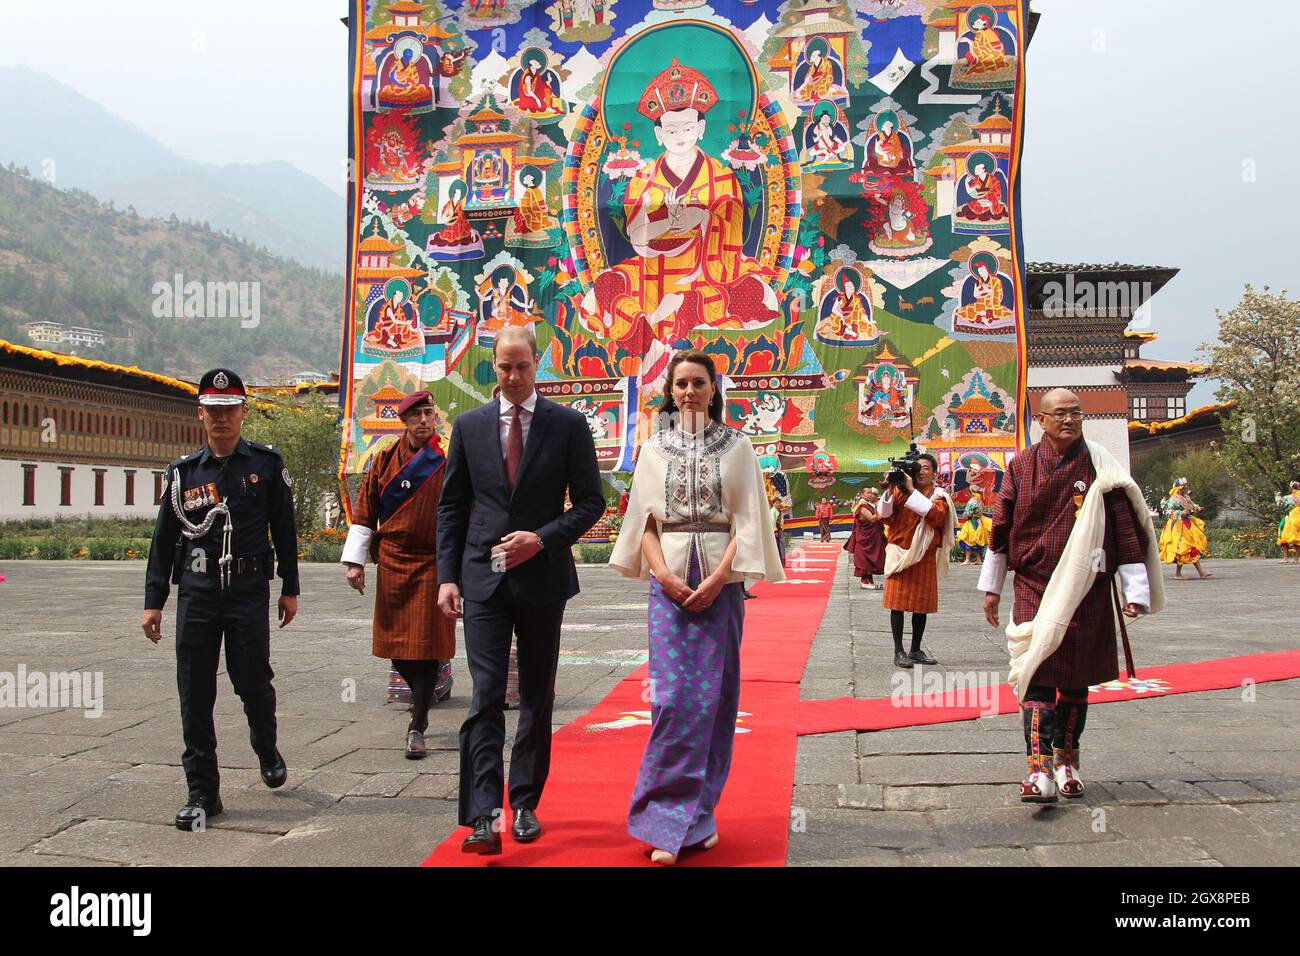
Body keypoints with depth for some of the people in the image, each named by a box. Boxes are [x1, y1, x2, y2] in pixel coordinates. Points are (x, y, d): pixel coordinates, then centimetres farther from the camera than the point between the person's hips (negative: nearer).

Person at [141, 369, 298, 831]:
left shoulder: (266, 463, 4)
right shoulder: (183, 471, 7)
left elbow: (284, 529, 7)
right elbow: (164, 538, 10)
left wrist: (290, 589, 6)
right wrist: (153, 601, 6)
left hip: (249, 590, -2)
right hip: (197, 591, 2)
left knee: (253, 682, 2)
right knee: (195, 693, 1)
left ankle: (266, 749, 34)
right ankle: (202, 792, 10)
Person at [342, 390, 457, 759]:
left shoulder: (450, 459, 0)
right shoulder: (385, 459, 5)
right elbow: (365, 511, 9)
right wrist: (355, 560, 5)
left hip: (435, 563, -3)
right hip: (392, 562, 3)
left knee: (426, 644, -7)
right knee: (396, 647, 7)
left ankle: (417, 728, -1)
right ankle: (431, 688, 35)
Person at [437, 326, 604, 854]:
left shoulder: (568, 425, 1)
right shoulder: (469, 425, 5)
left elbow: (590, 502, 0)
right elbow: (451, 506, 8)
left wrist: (542, 539, -14)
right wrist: (447, 576, -1)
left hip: (542, 576, 0)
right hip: (483, 578, 0)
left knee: (537, 699, 10)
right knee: (486, 697, -9)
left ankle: (525, 805, 23)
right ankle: (484, 817, -12)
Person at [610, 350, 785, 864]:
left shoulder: (737, 446, 6)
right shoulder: (655, 448, 10)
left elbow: (747, 519, 0)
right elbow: (644, 519, 7)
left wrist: (717, 578, -10)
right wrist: (662, 572, -8)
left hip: (720, 579, 0)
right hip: (670, 580, 0)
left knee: (713, 695, 2)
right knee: (673, 696, -7)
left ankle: (699, 813, 13)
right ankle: (668, 823, -2)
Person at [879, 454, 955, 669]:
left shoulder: (940, 495, 3)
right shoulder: (900, 489, 2)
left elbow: (936, 514, -18)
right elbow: (885, 515, -7)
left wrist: (911, 491, -20)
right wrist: (889, 489, -20)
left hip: (925, 556, 2)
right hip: (900, 553, -2)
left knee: (922, 604, 8)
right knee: (898, 603, -4)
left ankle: (916, 650, 21)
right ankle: (898, 652, 0)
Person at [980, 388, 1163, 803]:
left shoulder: (1100, 468, -1)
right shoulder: (1022, 467, 2)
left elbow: (1126, 528, 0)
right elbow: (1001, 528, 9)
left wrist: (1135, 592, -5)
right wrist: (991, 586, 11)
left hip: (1086, 587, 0)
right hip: (1034, 586, 0)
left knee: (1076, 678, 9)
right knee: (1038, 675, -10)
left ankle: (1066, 758, 26)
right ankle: (1039, 768, -14)